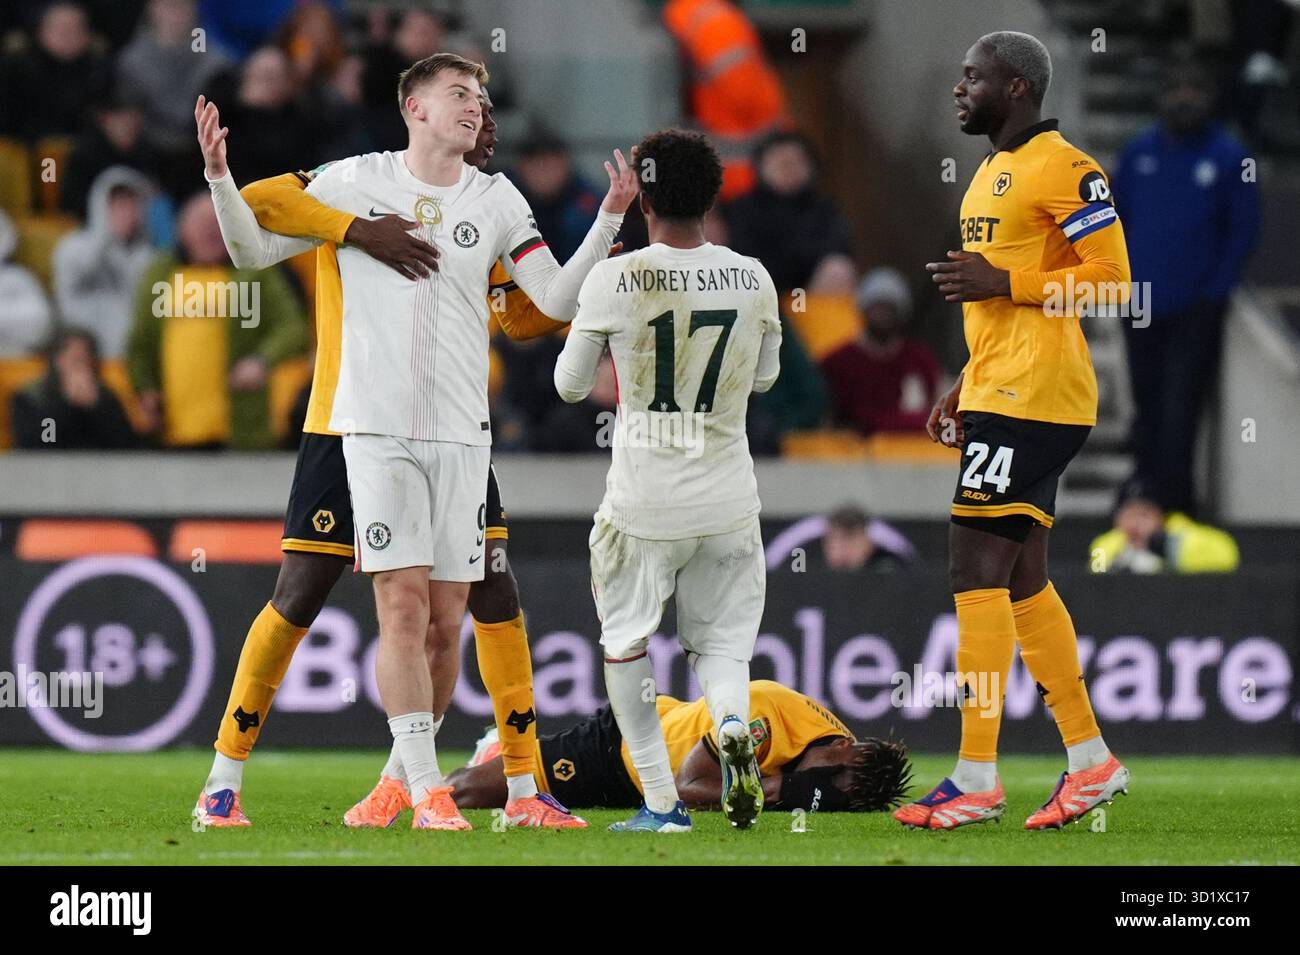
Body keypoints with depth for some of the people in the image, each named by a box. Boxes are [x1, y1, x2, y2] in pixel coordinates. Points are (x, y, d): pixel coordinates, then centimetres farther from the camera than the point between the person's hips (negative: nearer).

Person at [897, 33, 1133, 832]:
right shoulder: (995, 173, 19)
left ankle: (977, 780, -10)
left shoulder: (1063, 168, -12)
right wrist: (966, 389, 22)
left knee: (977, 570, -11)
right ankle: (1092, 761, 18)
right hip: (999, 396, 10)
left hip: (1031, 400, -10)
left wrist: (1000, 281, -20)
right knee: (1022, 580, 12)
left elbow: (1110, 276, -18)